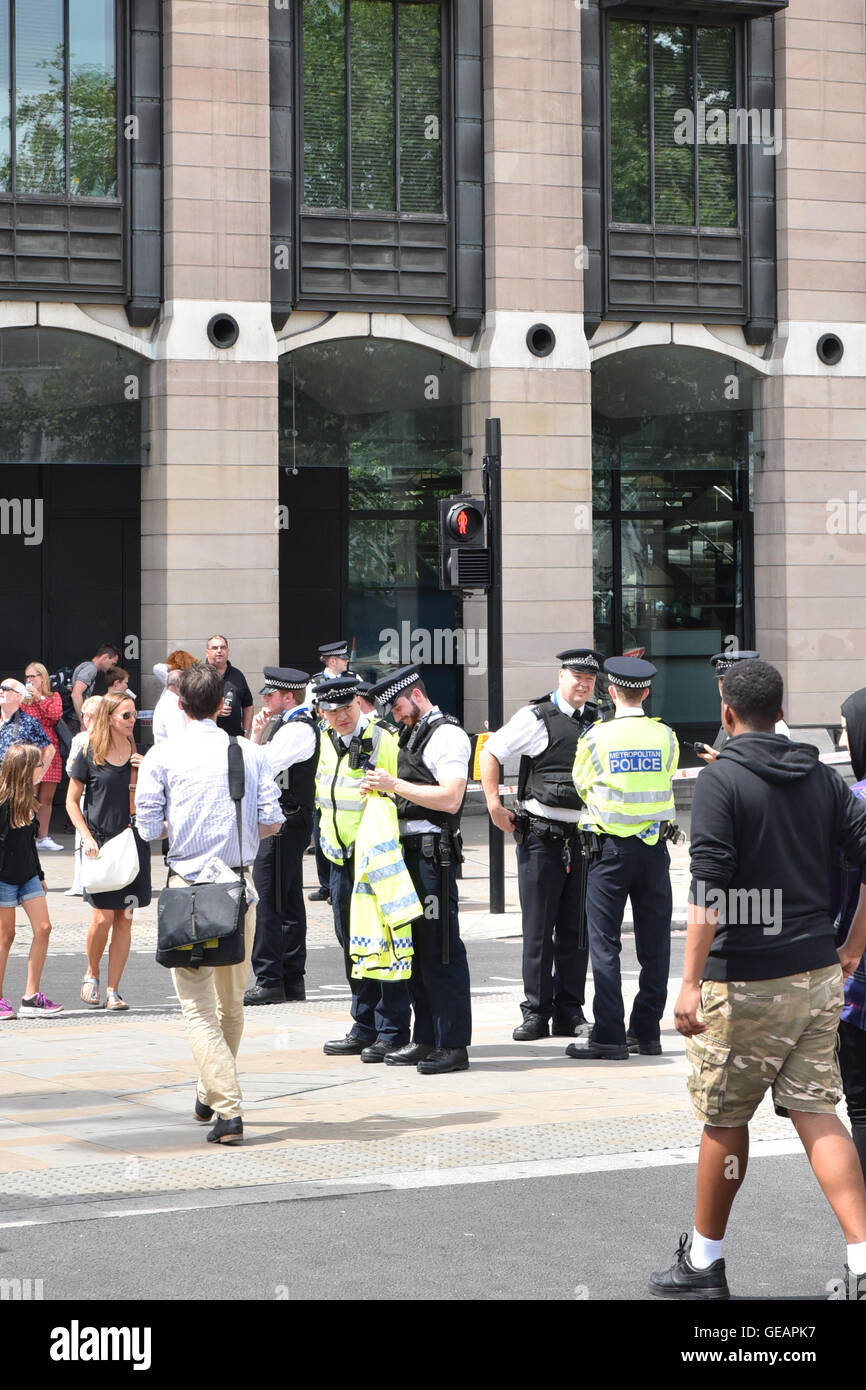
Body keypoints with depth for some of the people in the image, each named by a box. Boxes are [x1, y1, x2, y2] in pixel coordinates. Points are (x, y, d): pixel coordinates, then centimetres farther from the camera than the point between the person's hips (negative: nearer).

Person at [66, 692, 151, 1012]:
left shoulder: (139, 755, 7)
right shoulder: (89, 754, -3)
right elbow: (71, 802, 2)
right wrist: (87, 837, -8)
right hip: (100, 842, -3)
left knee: (124, 919, 2)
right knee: (103, 917, -8)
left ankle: (113, 989, 9)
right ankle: (91, 976, 17)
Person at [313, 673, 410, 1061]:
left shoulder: (384, 740, -13)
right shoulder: (328, 742, 9)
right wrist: (326, 834, 15)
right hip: (342, 857, 7)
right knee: (351, 942, 12)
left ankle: (392, 1033, 2)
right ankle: (364, 1029, 22)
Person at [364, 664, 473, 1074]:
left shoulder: (447, 735, -9)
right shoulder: (413, 734, 21)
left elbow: (450, 798, -19)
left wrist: (395, 784, -17)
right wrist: (380, 788, 12)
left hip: (433, 851, -10)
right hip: (409, 850, 10)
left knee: (440, 950, -9)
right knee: (416, 947, 11)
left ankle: (454, 1045, -7)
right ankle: (426, 1039, 17)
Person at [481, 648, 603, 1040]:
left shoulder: (598, 721, 10)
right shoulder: (536, 717, -4)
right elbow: (490, 752, 0)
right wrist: (495, 806, -5)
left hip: (583, 838, 4)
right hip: (541, 837, -4)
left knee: (576, 930, 6)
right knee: (538, 929, -1)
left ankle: (570, 1013, 13)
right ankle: (536, 1013, 6)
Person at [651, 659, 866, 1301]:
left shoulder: (721, 779, -10)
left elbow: (709, 888, -18)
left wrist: (690, 982, -18)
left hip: (745, 982, -5)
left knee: (724, 1120, 8)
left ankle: (704, 1262, 21)